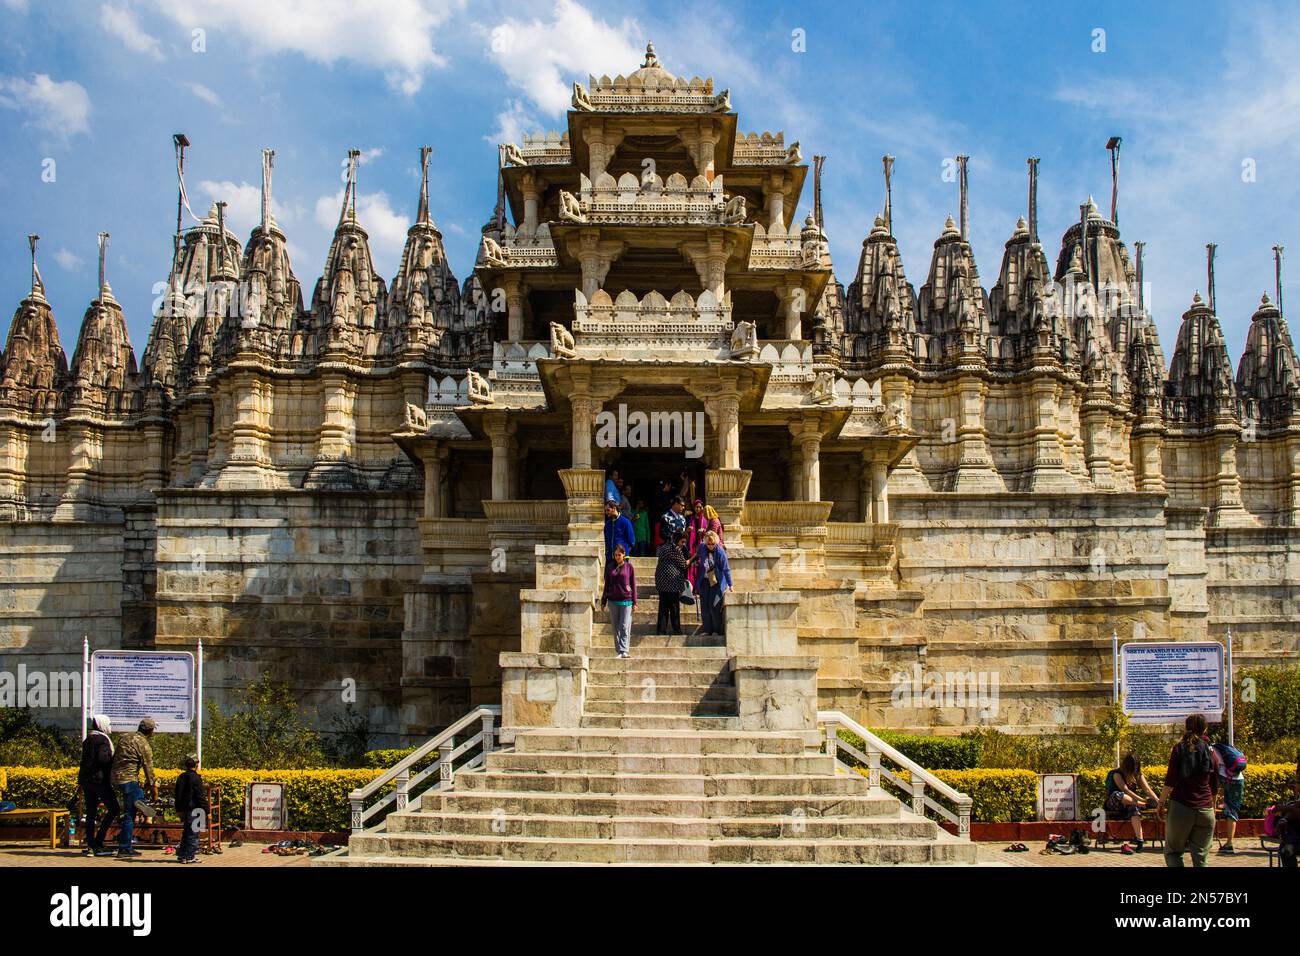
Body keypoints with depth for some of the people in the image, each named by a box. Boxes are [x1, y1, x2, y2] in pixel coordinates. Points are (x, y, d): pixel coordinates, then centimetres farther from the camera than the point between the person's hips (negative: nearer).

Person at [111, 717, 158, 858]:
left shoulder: (125, 738, 14)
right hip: (129, 779, -9)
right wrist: (153, 787, 2)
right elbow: (148, 767, -8)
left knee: (139, 797, 24)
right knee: (129, 814, -4)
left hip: (116, 777, 9)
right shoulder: (144, 745, -11)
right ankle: (124, 848, -3)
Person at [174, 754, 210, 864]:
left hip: (183, 810, 8)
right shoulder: (195, 778, -15)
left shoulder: (181, 777, 9)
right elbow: (201, 796, -14)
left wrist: (179, 810, 24)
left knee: (185, 833, 16)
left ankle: (181, 855, 18)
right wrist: (207, 809, -8)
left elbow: (178, 795, 16)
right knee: (193, 834, -2)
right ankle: (190, 856, 0)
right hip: (194, 810, -8)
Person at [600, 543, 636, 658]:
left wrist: (634, 602, 1)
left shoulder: (629, 567, 2)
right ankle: (618, 650, 11)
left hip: (626, 601, -3)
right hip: (613, 601, 3)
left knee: (624, 627, -8)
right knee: (615, 627, 5)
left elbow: (633, 585, 4)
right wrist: (603, 601, 12)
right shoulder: (610, 568, 7)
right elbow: (606, 585, 13)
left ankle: (624, 651, -12)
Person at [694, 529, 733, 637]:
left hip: (717, 582, -5)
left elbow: (726, 569, -14)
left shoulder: (720, 552, -17)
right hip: (704, 582, 5)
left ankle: (720, 630, 4)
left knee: (715, 605, -8)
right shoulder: (702, 547, -5)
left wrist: (730, 585, -15)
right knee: (705, 606, 6)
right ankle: (708, 629, 16)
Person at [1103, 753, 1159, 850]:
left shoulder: (1138, 775, 7)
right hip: (1114, 805, -3)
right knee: (1117, 795, -39)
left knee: (1134, 808, -36)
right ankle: (1142, 805, -32)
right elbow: (1126, 790, -23)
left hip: (1130, 804, 3)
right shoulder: (1117, 774, -11)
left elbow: (1147, 789, -4)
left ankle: (1139, 838, -47)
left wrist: (1158, 801, -21)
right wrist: (1143, 800, -32)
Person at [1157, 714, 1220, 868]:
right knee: (1201, 857, 5)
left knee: (1172, 851, 8)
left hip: (1181, 807, -3)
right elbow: (1215, 786, 14)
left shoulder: (1179, 748, -1)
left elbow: (1170, 781, -6)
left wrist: (1161, 803, 2)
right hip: (1205, 809, 3)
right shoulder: (1211, 751, 8)